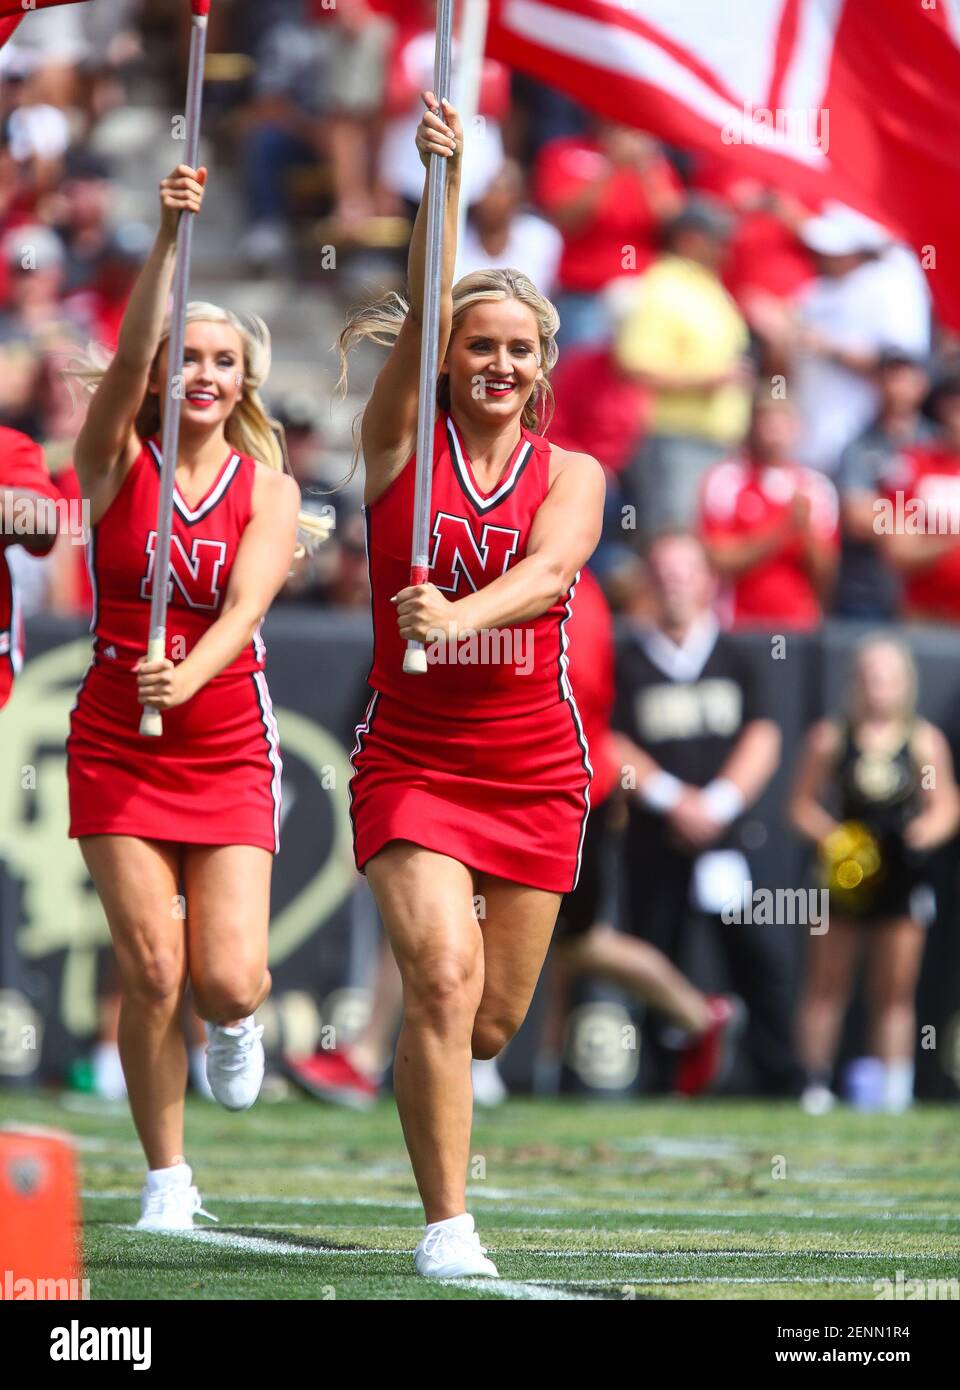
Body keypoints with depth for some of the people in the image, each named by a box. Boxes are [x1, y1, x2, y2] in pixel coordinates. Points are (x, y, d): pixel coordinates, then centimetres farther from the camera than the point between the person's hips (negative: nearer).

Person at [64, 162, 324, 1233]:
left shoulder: (268, 489, 1)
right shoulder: (115, 460, -1)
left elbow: (248, 602, -15)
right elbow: (129, 358, -20)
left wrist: (189, 673, -35)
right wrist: (169, 239, -33)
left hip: (227, 751, 1)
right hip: (116, 742, 0)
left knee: (227, 980, -10)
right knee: (151, 969, -9)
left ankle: (235, 1023, 29)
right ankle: (167, 1177, 8)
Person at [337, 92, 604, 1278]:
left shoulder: (571, 474, 4)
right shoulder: (403, 445, 2)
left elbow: (549, 570, -16)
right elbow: (422, 312, -13)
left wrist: (462, 613, -36)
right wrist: (443, 178, -25)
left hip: (534, 769, 2)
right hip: (410, 762, -2)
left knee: (489, 1023, 9)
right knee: (441, 976, -22)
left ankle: (420, 1053, 46)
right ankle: (446, 1227, -17)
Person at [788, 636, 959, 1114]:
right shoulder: (830, 738, -1)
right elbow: (802, 804, 4)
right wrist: (831, 836, -13)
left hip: (899, 874, 0)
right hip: (845, 877, 0)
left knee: (895, 992, 2)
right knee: (826, 986, 3)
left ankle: (894, 1088, 6)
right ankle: (816, 1083, 9)